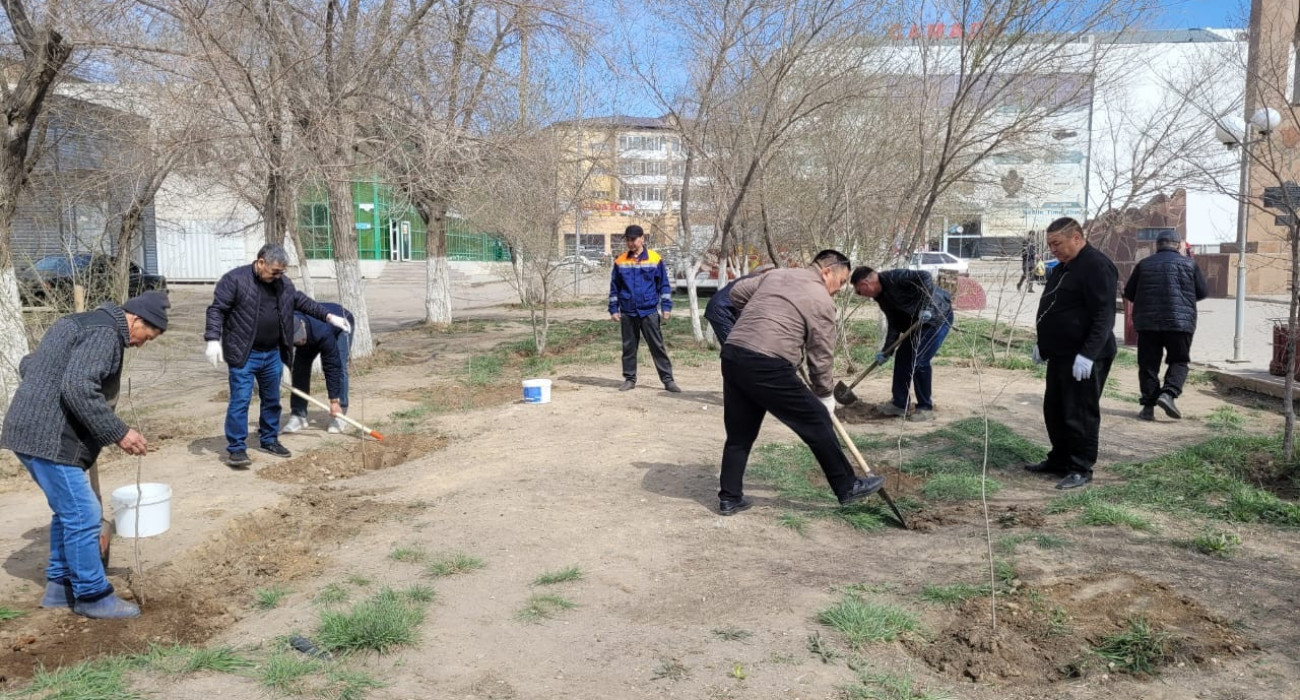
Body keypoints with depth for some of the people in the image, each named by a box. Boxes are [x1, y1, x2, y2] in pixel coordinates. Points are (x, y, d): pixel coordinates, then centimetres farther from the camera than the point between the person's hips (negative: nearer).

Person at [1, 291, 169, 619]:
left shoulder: (81, 323, 18)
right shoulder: (104, 332, -15)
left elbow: (28, 365, 24)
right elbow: (78, 387, -27)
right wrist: (118, 432, -23)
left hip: (33, 431, 11)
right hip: (48, 438, -11)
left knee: (69, 511, 20)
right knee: (83, 515, -4)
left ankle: (60, 585, 29)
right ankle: (92, 596, 6)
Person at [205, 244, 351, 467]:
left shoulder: (283, 283, 7)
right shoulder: (234, 279, -10)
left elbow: (302, 302, 18)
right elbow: (216, 310, -11)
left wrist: (329, 317, 12)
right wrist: (213, 339, -21)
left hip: (273, 354, 6)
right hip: (244, 354, -6)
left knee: (272, 400, 15)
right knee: (240, 400, -6)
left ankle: (269, 440, 31)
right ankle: (236, 448, 1)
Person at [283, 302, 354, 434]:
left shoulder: (322, 332, -47)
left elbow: (332, 367, -40)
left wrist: (334, 401, -36)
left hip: (341, 323, -5)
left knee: (338, 366, -21)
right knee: (300, 366, -7)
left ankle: (339, 415, -14)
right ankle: (298, 415, -1)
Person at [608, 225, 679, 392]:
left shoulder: (655, 259, -1)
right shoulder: (620, 261, 5)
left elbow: (664, 284, 2)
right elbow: (614, 287, 9)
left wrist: (666, 307, -3)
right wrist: (613, 309, 5)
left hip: (649, 311, -2)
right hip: (627, 313, 2)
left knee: (657, 346, -1)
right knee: (629, 347, 9)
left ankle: (667, 379, 3)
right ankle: (629, 379, 20)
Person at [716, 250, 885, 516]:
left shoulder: (776, 274, 21)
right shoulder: (822, 300, 0)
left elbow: (737, 293, 28)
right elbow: (821, 356, 2)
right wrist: (824, 394, 15)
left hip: (732, 354, 8)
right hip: (767, 366, -7)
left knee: (739, 433, 18)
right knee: (817, 422, 5)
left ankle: (729, 498, 22)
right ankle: (847, 487, 14)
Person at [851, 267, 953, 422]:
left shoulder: (893, 278, -21)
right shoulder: (882, 296, 6)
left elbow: (925, 277, -31)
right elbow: (895, 325, 9)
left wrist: (925, 307, -33)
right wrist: (886, 352, 4)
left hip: (938, 316, -10)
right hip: (919, 322, 10)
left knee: (919, 360, -12)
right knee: (903, 356, 8)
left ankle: (926, 408, 1)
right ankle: (899, 403, 18)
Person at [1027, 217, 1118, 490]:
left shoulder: (1096, 266, -16)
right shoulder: (1063, 267, 16)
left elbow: (1104, 315, -22)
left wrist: (1088, 354, -27)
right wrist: (1043, 344, 23)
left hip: (1084, 358, -10)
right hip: (1061, 355, 10)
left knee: (1080, 414, -3)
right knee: (1054, 410, 16)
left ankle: (1081, 468, 7)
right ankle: (1060, 460, 29)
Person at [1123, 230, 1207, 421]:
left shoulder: (1144, 264, 4)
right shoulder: (1189, 264, 3)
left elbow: (1129, 293, 9)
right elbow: (1202, 292, 8)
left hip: (1147, 321, 1)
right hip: (1180, 321, -1)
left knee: (1148, 364, 6)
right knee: (1179, 361, 10)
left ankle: (1148, 405, 3)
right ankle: (1168, 393, -12)